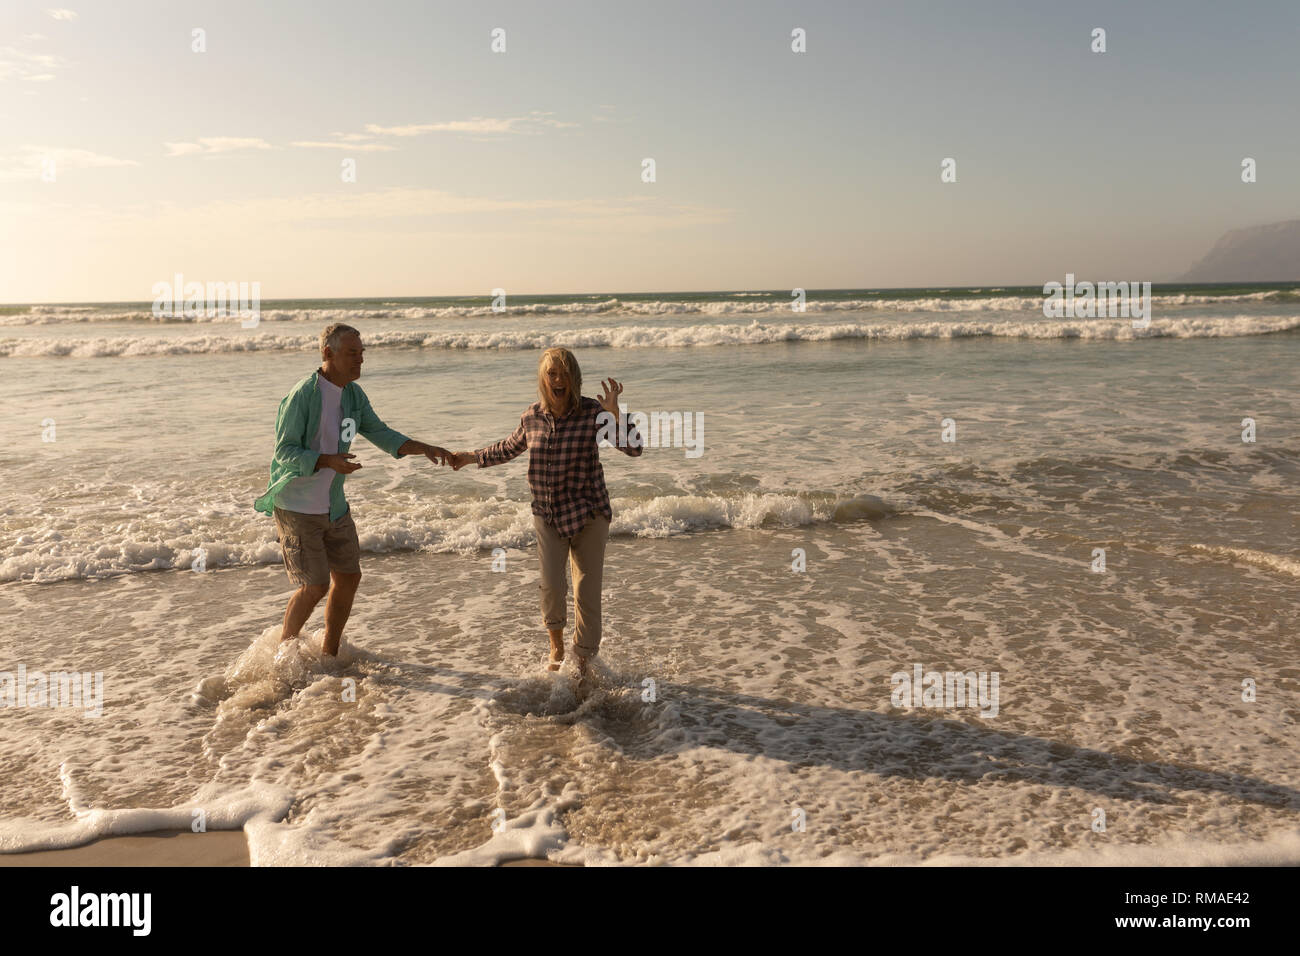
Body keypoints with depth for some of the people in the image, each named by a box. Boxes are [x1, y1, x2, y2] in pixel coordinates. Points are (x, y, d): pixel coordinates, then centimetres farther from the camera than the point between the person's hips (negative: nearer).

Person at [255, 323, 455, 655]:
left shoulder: (353, 394, 2)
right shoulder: (302, 395, -19)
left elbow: (380, 434, 8)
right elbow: (285, 451, -19)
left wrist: (423, 448, -6)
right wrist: (329, 461, -35)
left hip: (333, 505, 7)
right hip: (297, 507, -7)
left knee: (348, 577, 10)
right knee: (315, 586, -7)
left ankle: (329, 653, 28)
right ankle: (284, 648, 19)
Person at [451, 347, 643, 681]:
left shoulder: (593, 412, -10)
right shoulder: (532, 416, 0)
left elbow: (633, 448, -19)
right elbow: (510, 447, 21)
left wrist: (614, 412, -32)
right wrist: (472, 457, 29)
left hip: (588, 514, -2)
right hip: (547, 514, 2)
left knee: (587, 591, 1)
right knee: (551, 584, -12)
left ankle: (582, 661, 21)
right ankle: (556, 643, 18)